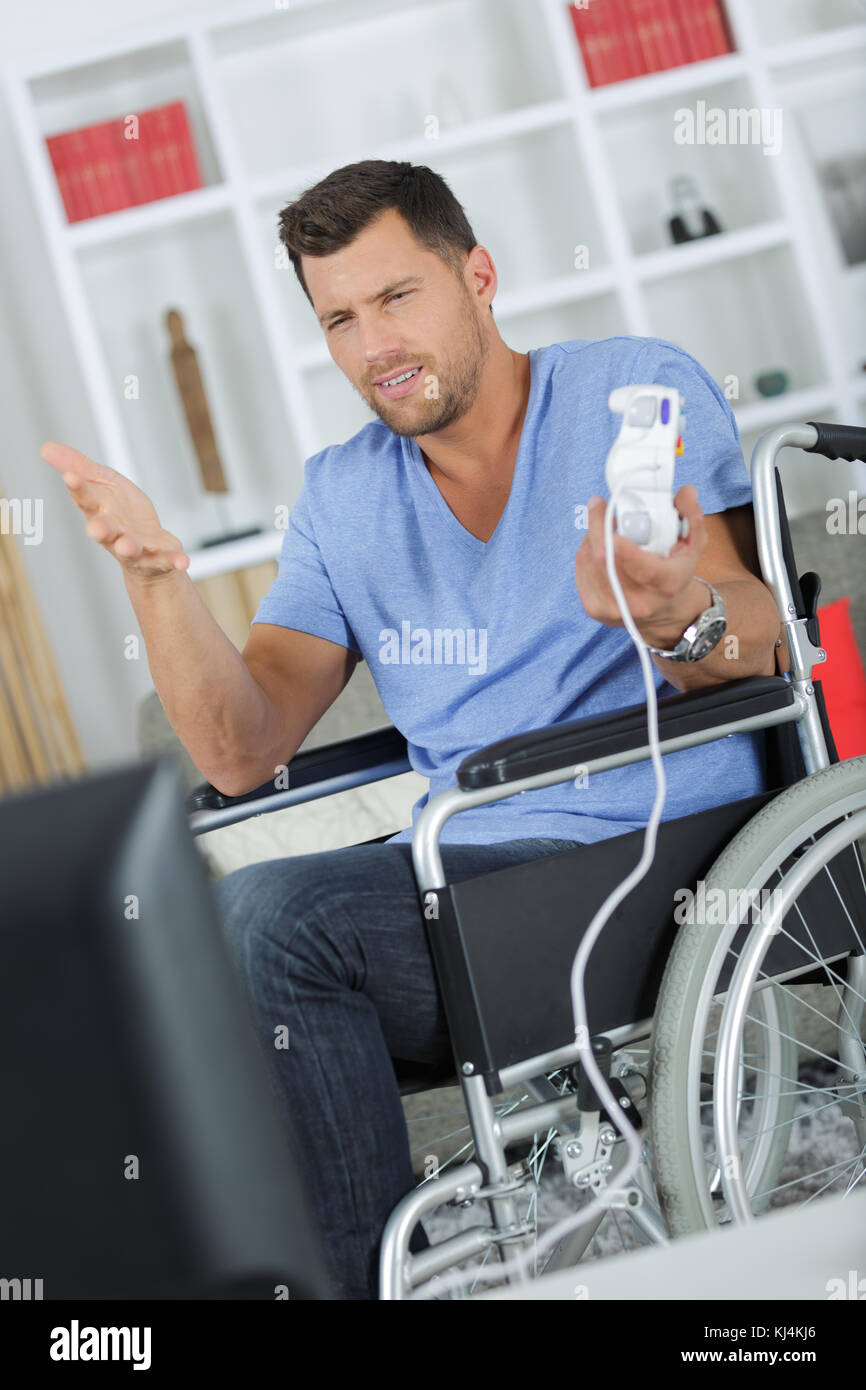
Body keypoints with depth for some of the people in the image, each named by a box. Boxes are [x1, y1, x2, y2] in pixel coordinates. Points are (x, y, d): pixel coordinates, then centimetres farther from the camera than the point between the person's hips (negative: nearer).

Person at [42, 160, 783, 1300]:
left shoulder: (638, 388, 2)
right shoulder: (340, 495, 15)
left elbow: (753, 653, -11)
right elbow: (242, 753, 5)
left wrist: (673, 614, -34)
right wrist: (156, 574, -10)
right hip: (474, 867, 5)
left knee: (264, 915, -23)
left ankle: (369, 1269, -6)